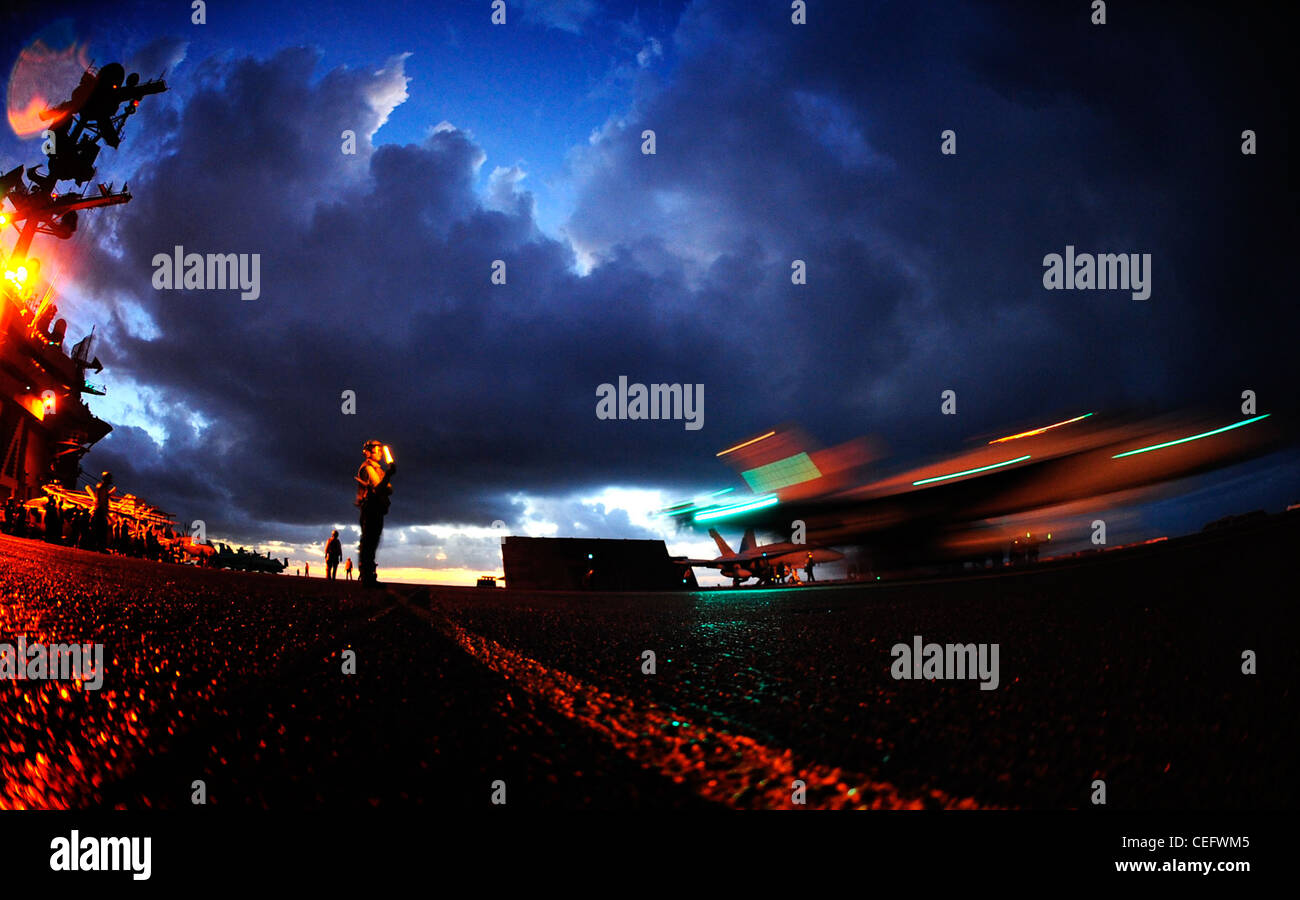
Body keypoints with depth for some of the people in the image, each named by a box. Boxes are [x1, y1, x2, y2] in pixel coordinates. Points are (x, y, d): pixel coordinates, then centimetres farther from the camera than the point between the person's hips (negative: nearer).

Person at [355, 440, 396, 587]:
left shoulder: (378, 469, 25)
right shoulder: (367, 468, -6)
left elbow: (389, 490, 19)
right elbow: (377, 488, -19)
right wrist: (389, 474, -26)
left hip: (376, 511, 10)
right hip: (370, 509, -10)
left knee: (371, 543, 10)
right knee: (368, 543, -12)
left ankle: (369, 578, 13)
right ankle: (367, 578, -16)